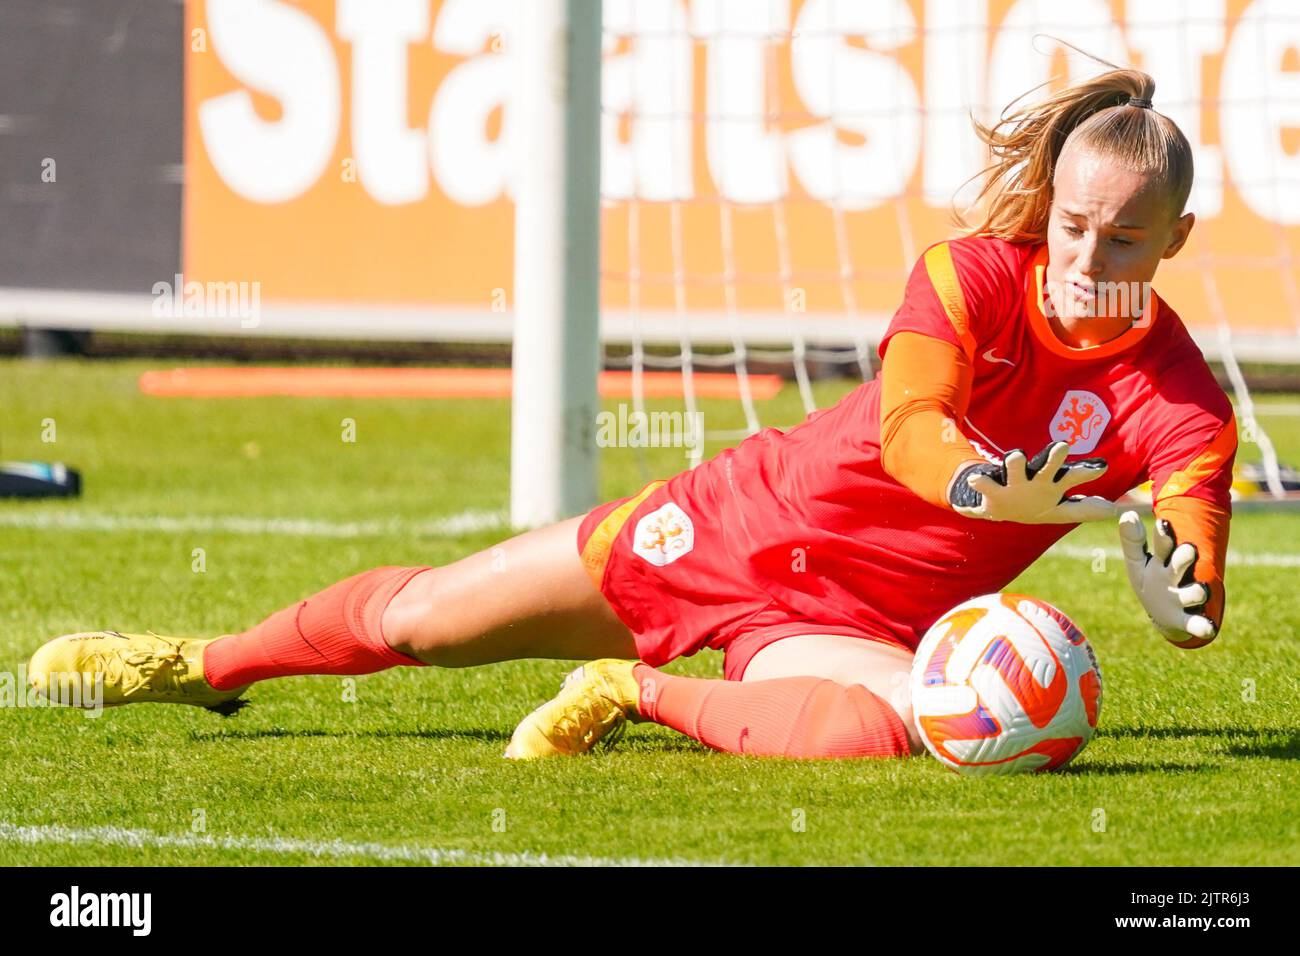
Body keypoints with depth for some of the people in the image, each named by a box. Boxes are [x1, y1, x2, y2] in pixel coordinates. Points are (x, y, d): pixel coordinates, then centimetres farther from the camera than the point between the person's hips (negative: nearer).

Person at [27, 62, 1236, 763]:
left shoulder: (1178, 397, -15)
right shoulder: (971, 278, -16)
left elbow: (1197, 599, -26)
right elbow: (910, 427, -34)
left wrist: (1181, 588, -50)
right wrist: (984, 482, -57)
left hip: (850, 625, -1)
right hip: (741, 521, 1)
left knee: (878, 728, -39)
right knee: (417, 619, 9)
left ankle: (639, 694, -8)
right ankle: (206, 666, 42)